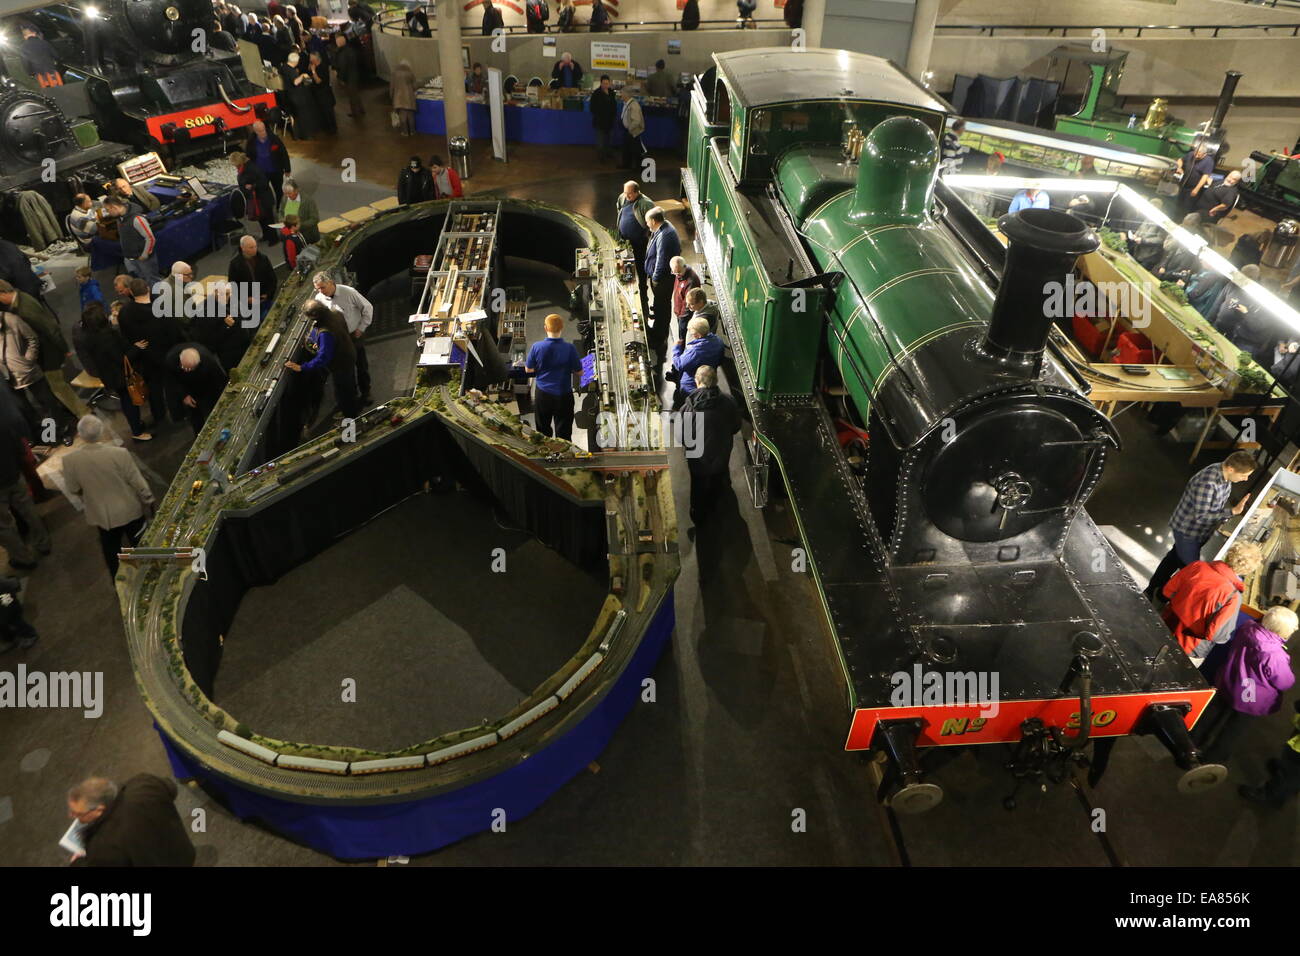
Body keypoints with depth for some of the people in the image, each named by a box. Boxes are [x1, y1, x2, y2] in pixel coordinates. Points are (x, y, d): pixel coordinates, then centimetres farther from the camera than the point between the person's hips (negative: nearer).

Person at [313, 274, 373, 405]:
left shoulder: (349, 292, -22)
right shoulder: (319, 298, -12)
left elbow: (367, 307, -10)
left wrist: (361, 328, -9)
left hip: (355, 335, -2)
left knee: (362, 365, 11)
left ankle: (365, 392, 31)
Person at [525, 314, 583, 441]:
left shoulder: (537, 347, -12)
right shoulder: (569, 348, -17)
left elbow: (528, 369, 0)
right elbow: (579, 372, -7)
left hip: (542, 394, 2)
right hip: (563, 396, -2)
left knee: (543, 432, 20)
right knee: (564, 434, 8)